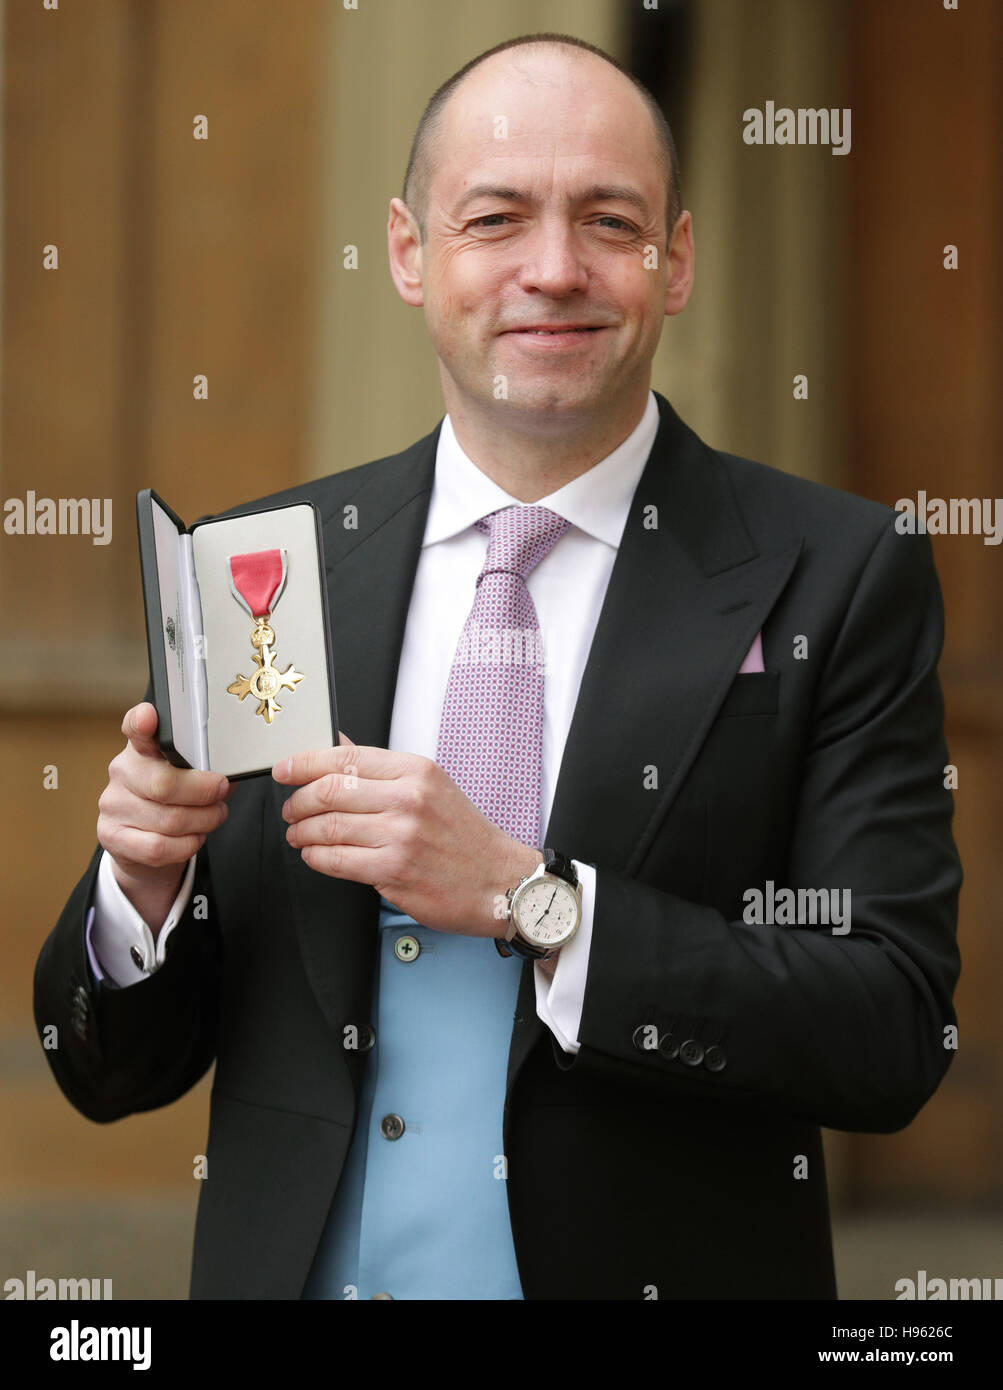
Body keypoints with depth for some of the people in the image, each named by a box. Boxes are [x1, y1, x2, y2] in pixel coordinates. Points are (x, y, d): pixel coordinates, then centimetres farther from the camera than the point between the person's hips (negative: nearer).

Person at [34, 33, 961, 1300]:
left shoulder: (838, 579, -8)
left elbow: (894, 1038, -16)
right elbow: (110, 1075, 2)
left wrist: (524, 897, -23)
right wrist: (144, 891, -18)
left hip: (657, 1270, -2)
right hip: (296, 1269, 2)